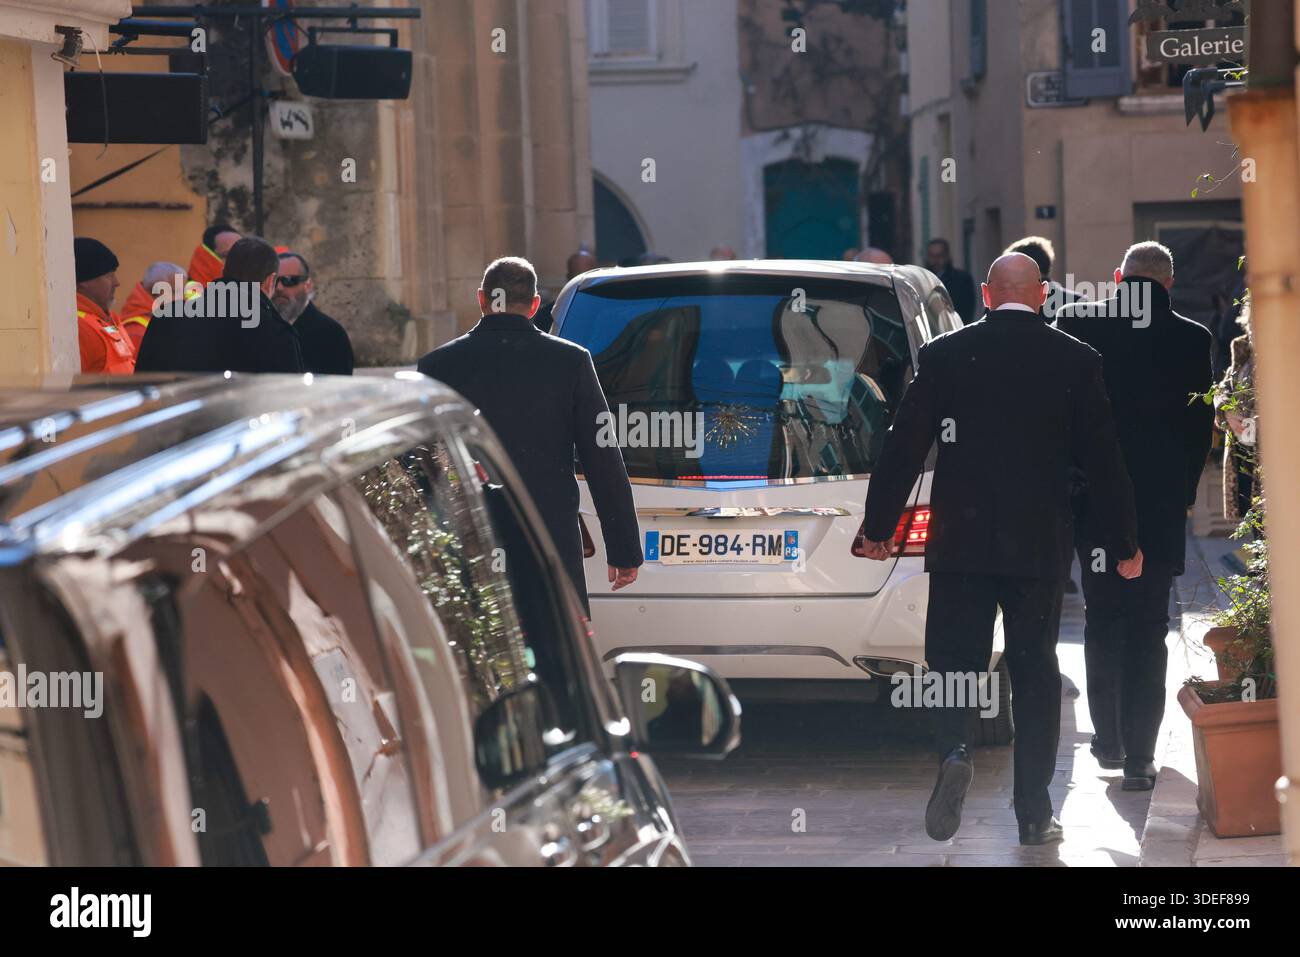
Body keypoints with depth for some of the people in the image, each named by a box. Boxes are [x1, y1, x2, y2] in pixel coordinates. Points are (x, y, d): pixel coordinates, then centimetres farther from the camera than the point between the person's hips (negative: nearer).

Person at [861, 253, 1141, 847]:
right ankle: (1034, 814, 9)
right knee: (1035, 673, 9)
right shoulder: (1076, 362, -1)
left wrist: (878, 526, 8)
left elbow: (904, 446, -1)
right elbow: (1104, 459, 2)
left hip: (960, 541, -1)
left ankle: (954, 753, -22)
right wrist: (1125, 545, 11)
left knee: (954, 658, 8)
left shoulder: (943, 355, -2)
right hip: (1041, 546, 1)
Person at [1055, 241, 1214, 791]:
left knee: (1102, 616, 17)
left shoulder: (1075, 323, -3)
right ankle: (1138, 755, 0)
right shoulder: (1192, 339, -4)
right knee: (1148, 626, 4)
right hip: (1161, 499, -1)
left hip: (1092, 498, 1)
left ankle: (1109, 740, 21)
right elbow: (1201, 425, 2)